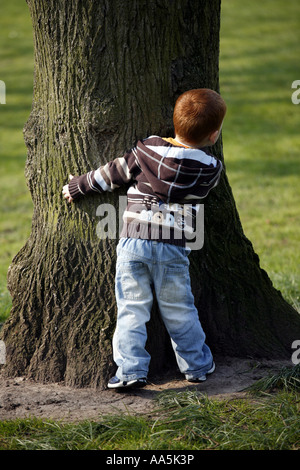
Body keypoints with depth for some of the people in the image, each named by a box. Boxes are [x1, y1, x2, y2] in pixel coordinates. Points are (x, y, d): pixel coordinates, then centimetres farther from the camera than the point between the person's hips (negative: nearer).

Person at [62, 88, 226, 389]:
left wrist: (79, 186, 22)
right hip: (173, 248, 1)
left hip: (133, 242, 0)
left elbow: (113, 174, 7)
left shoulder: (147, 150, 0)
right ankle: (197, 366, 24)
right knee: (178, 310, 14)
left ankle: (130, 370, -2)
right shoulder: (211, 169, 1)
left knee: (131, 308, 3)